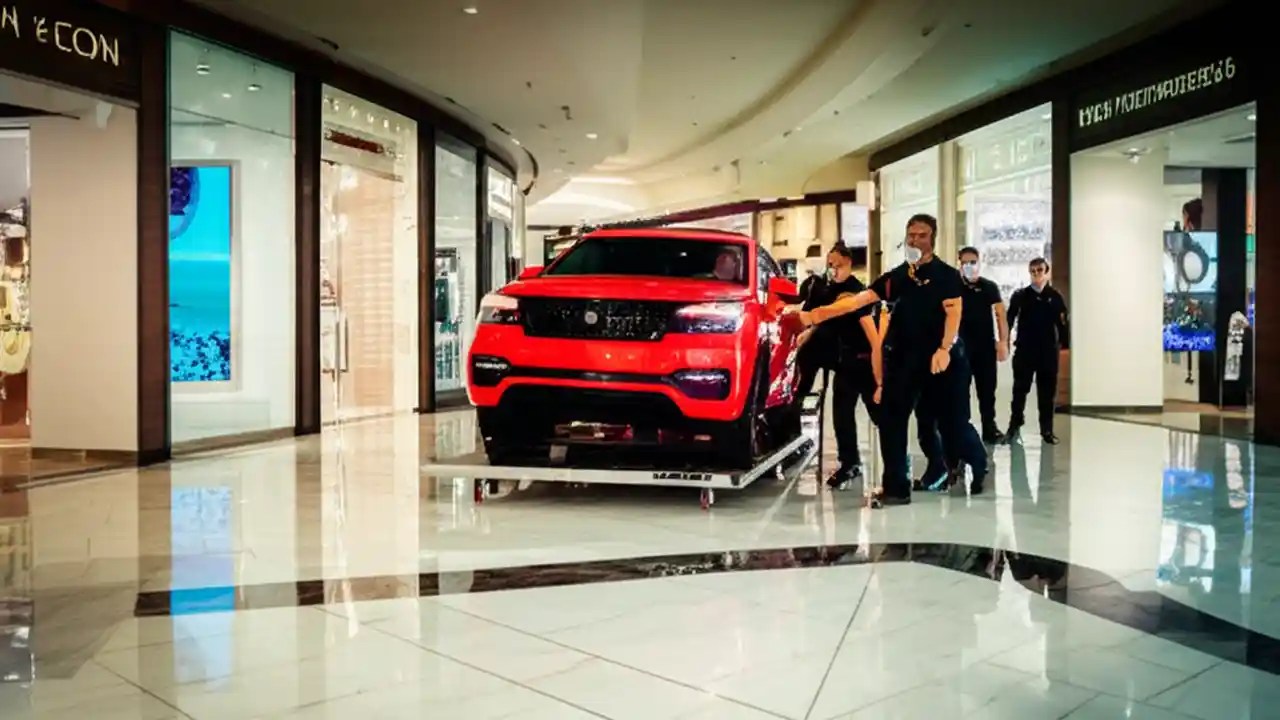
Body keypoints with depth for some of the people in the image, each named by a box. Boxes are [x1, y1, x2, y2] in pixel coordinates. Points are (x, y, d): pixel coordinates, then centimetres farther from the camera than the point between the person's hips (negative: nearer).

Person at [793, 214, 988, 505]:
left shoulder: (946, 274, 1)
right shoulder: (895, 276, 10)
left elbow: (953, 312, -10)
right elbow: (858, 300, 3)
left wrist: (944, 349, -26)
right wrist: (817, 314, -8)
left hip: (941, 357, -4)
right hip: (902, 357, 4)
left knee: (953, 422, 3)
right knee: (890, 421, -1)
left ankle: (979, 465, 33)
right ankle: (896, 487, 7)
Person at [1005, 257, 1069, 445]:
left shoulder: (1055, 296, 3)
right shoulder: (1020, 296, 2)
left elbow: (1062, 323, 2)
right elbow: (1009, 320, 2)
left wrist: (1065, 345, -3)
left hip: (1048, 351, 0)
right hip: (1024, 350, 0)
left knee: (1047, 392, 6)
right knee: (1020, 389, 5)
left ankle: (1047, 430, 13)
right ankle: (1015, 426, 15)